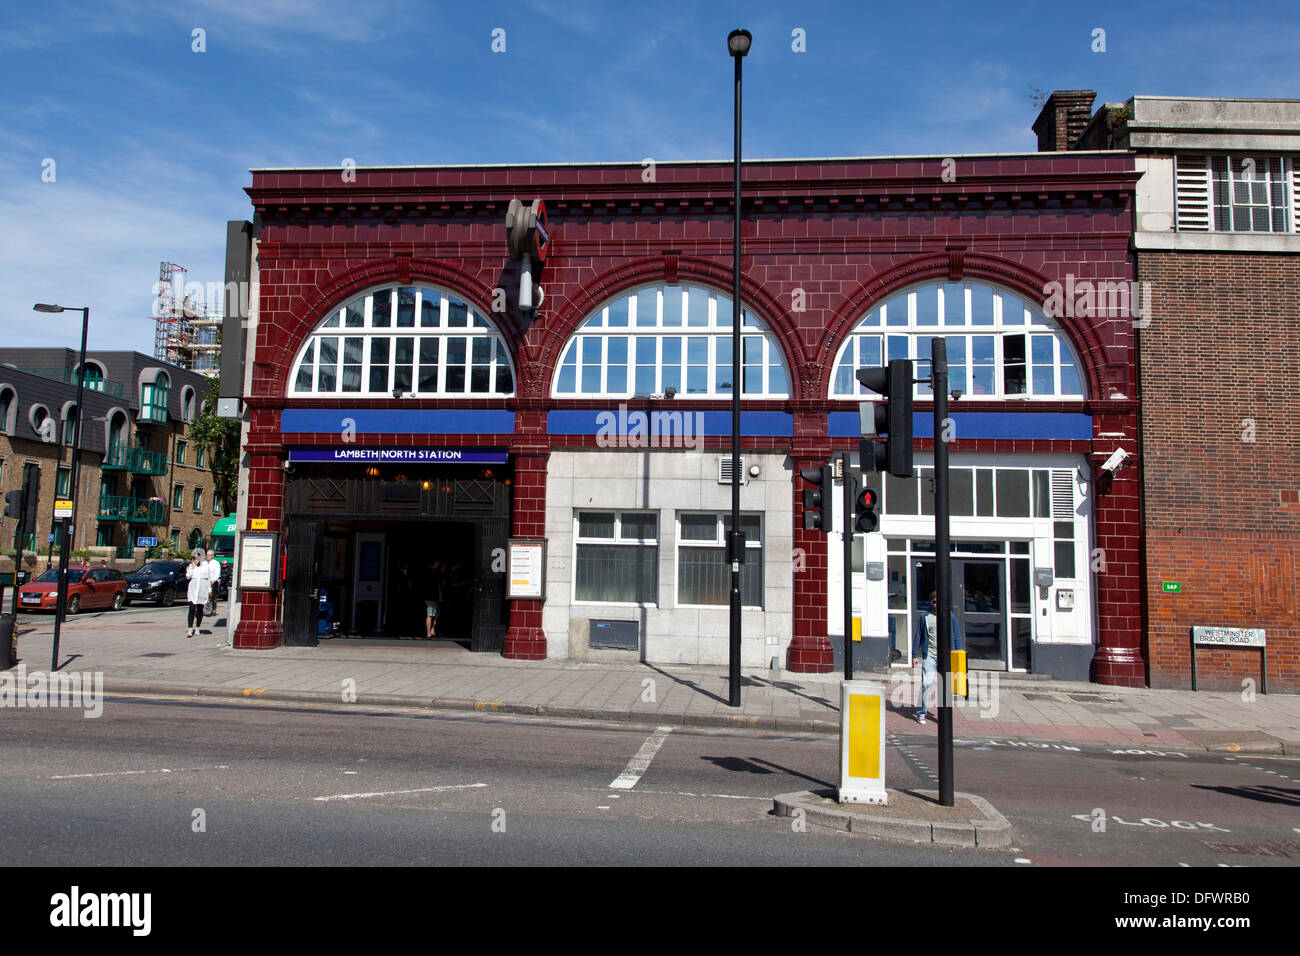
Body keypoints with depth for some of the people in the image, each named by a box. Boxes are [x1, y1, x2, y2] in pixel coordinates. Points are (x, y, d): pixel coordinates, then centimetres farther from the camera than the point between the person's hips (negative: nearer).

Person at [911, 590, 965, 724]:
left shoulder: (951, 616, 9)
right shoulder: (925, 617, 6)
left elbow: (957, 636, 12)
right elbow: (918, 637, 10)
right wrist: (914, 655, 6)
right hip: (929, 656, -1)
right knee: (927, 683, -10)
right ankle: (921, 712, 0)